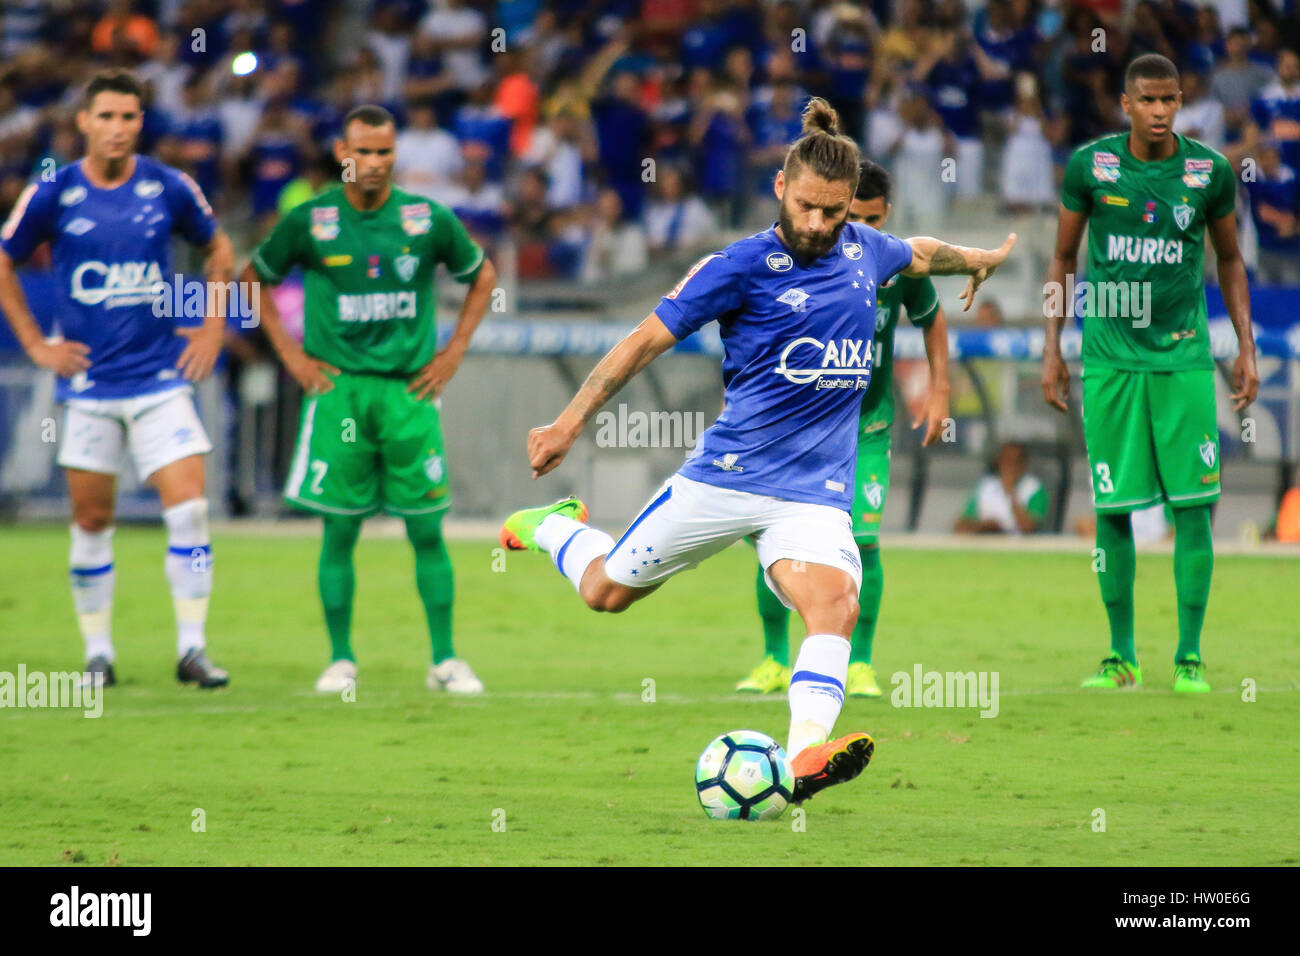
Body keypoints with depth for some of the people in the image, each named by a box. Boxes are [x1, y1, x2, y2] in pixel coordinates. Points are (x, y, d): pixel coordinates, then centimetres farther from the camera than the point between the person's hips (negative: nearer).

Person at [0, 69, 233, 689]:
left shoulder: (168, 189, -1)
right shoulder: (53, 194, -4)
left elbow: (218, 248, 16)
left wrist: (212, 329, 8)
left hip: (161, 379, 0)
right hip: (88, 383, 0)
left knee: (189, 508, -10)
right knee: (91, 521, 5)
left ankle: (192, 648, -4)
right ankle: (98, 653, 17)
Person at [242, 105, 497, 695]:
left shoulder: (429, 219, 0)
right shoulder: (310, 221, -2)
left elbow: (482, 274, 16)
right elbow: (255, 279, 12)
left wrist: (454, 351, 9)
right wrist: (290, 354, 5)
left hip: (410, 387, 1)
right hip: (338, 387, -1)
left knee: (427, 529, -1)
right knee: (339, 530, -1)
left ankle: (445, 660, 6)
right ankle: (341, 659, 8)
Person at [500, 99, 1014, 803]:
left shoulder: (864, 249, 7)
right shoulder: (743, 266, -8)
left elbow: (919, 253, 32)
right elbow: (648, 339, -4)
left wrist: (977, 260, 51)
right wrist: (571, 422, -6)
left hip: (816, 491, 3)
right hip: (726, 474, -3)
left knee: (834, 606, -26)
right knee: (605, 590, 9)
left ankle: (805, 757, -43)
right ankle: (553, 525, 43)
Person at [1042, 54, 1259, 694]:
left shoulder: (1210, 171, 0)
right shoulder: (1090, 165, -2)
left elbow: (1230, 262, 14)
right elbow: (1062, 260, 10)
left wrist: (1246, 348, 8)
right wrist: (1051, 349, 6)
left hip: (1184, 355, 0)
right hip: (1110, 355, 0)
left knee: (1194, 506, -5)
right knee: (1112, 509, 0)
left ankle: (1189, 656, 3)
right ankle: (1122, 657, 11)